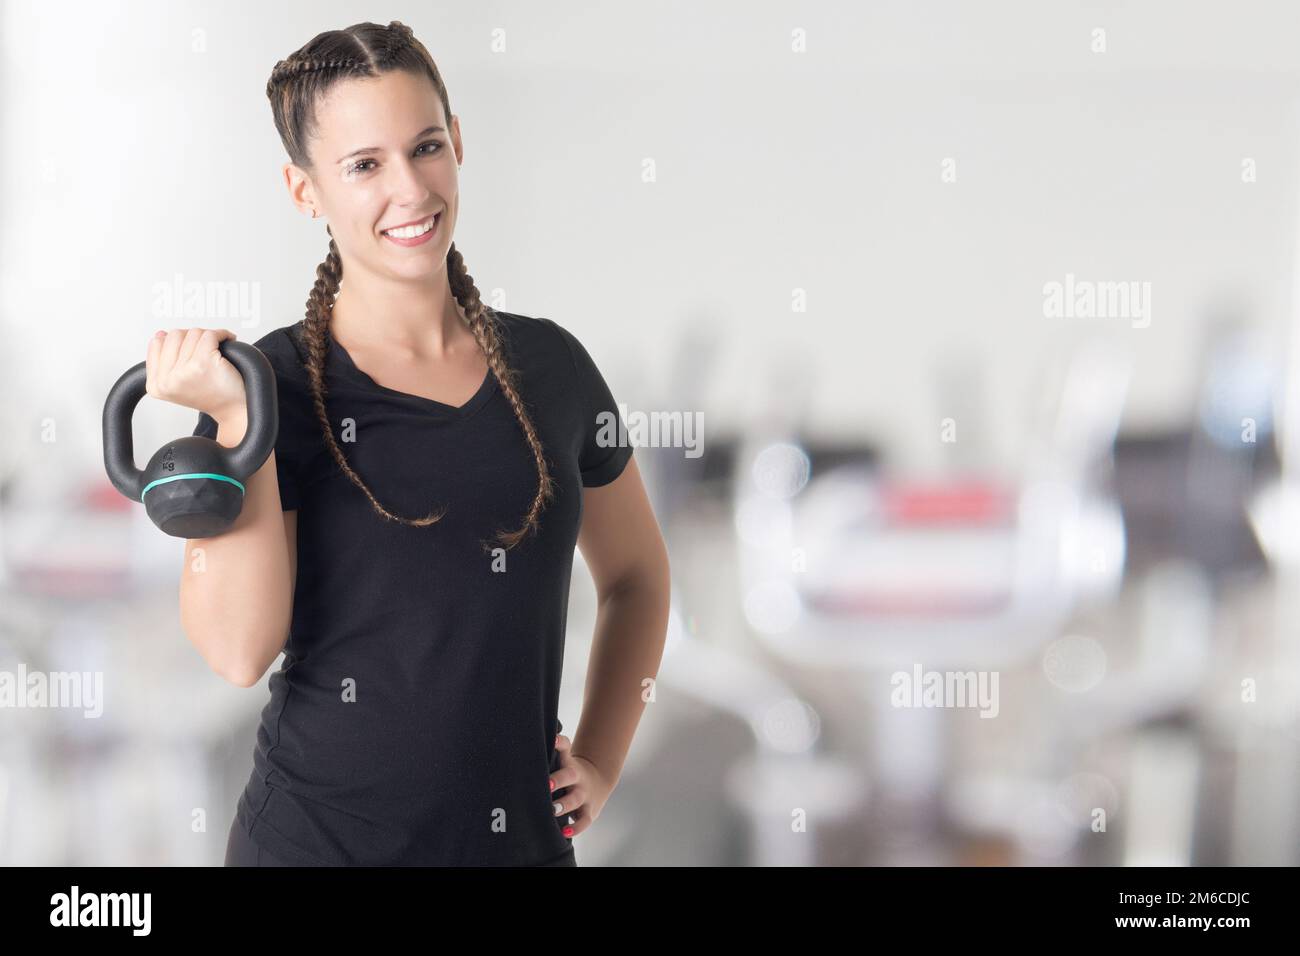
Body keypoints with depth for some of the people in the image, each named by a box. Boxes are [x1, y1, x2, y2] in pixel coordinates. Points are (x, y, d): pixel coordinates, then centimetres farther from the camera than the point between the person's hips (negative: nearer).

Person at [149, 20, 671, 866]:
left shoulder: (549, 364, 1)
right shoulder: (276, 385, -8)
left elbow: (635, 572, 15)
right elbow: (239, 650, -17)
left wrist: (602, 760, 6)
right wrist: (233, 423, -22)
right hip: (317, 837, -3)